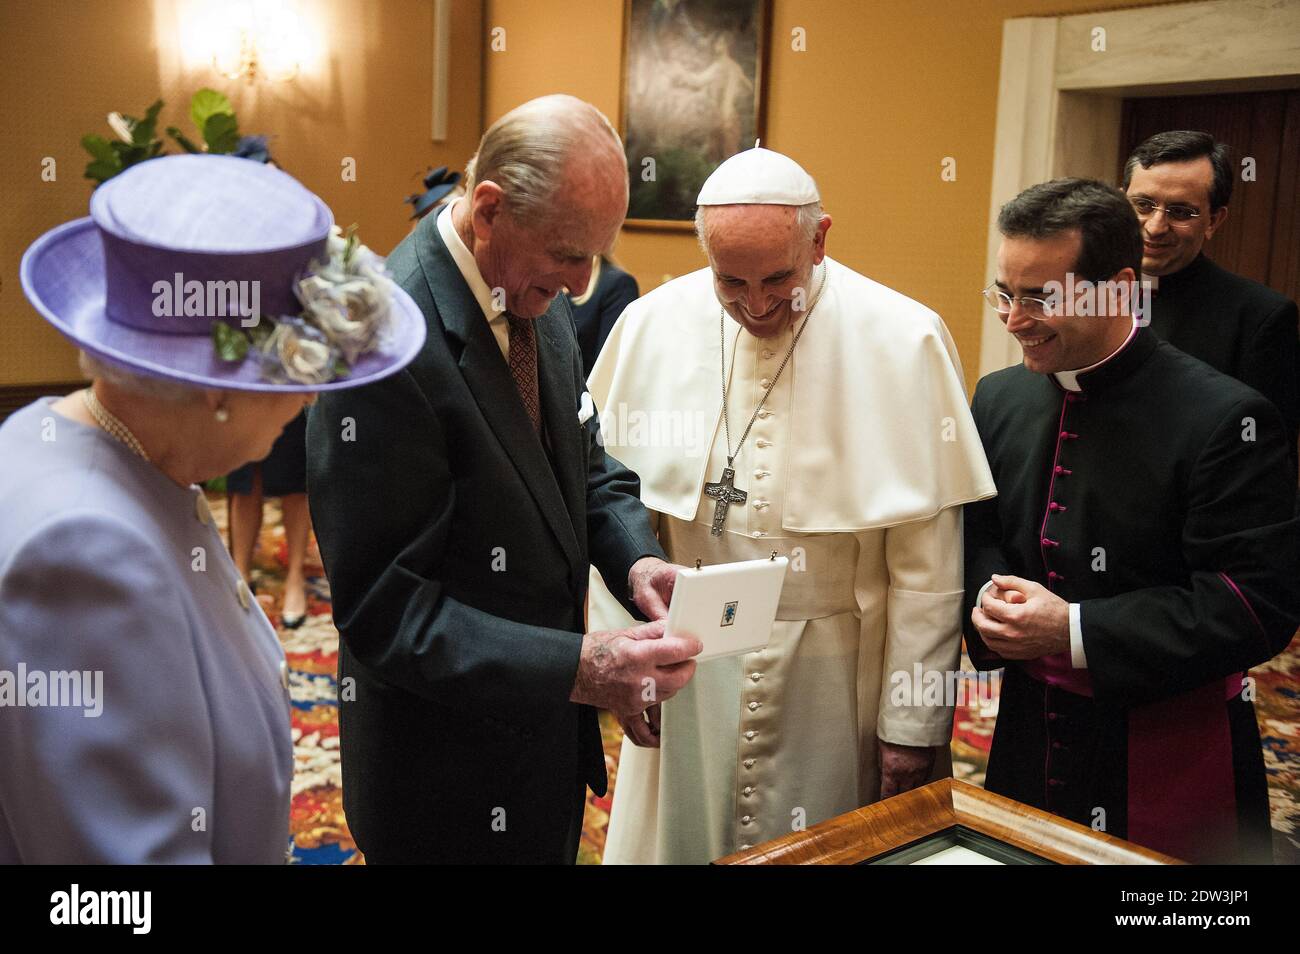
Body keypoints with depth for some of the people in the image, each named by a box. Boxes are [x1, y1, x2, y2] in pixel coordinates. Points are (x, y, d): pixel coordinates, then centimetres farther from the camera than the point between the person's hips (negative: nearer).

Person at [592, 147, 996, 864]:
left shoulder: (904, 341, -13)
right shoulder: (651, 327, -5)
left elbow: (927, 561, -10)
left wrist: (914, 723, -7)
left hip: (836, 685, -2)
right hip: (685, 679, 3)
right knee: (676, 840, 17)